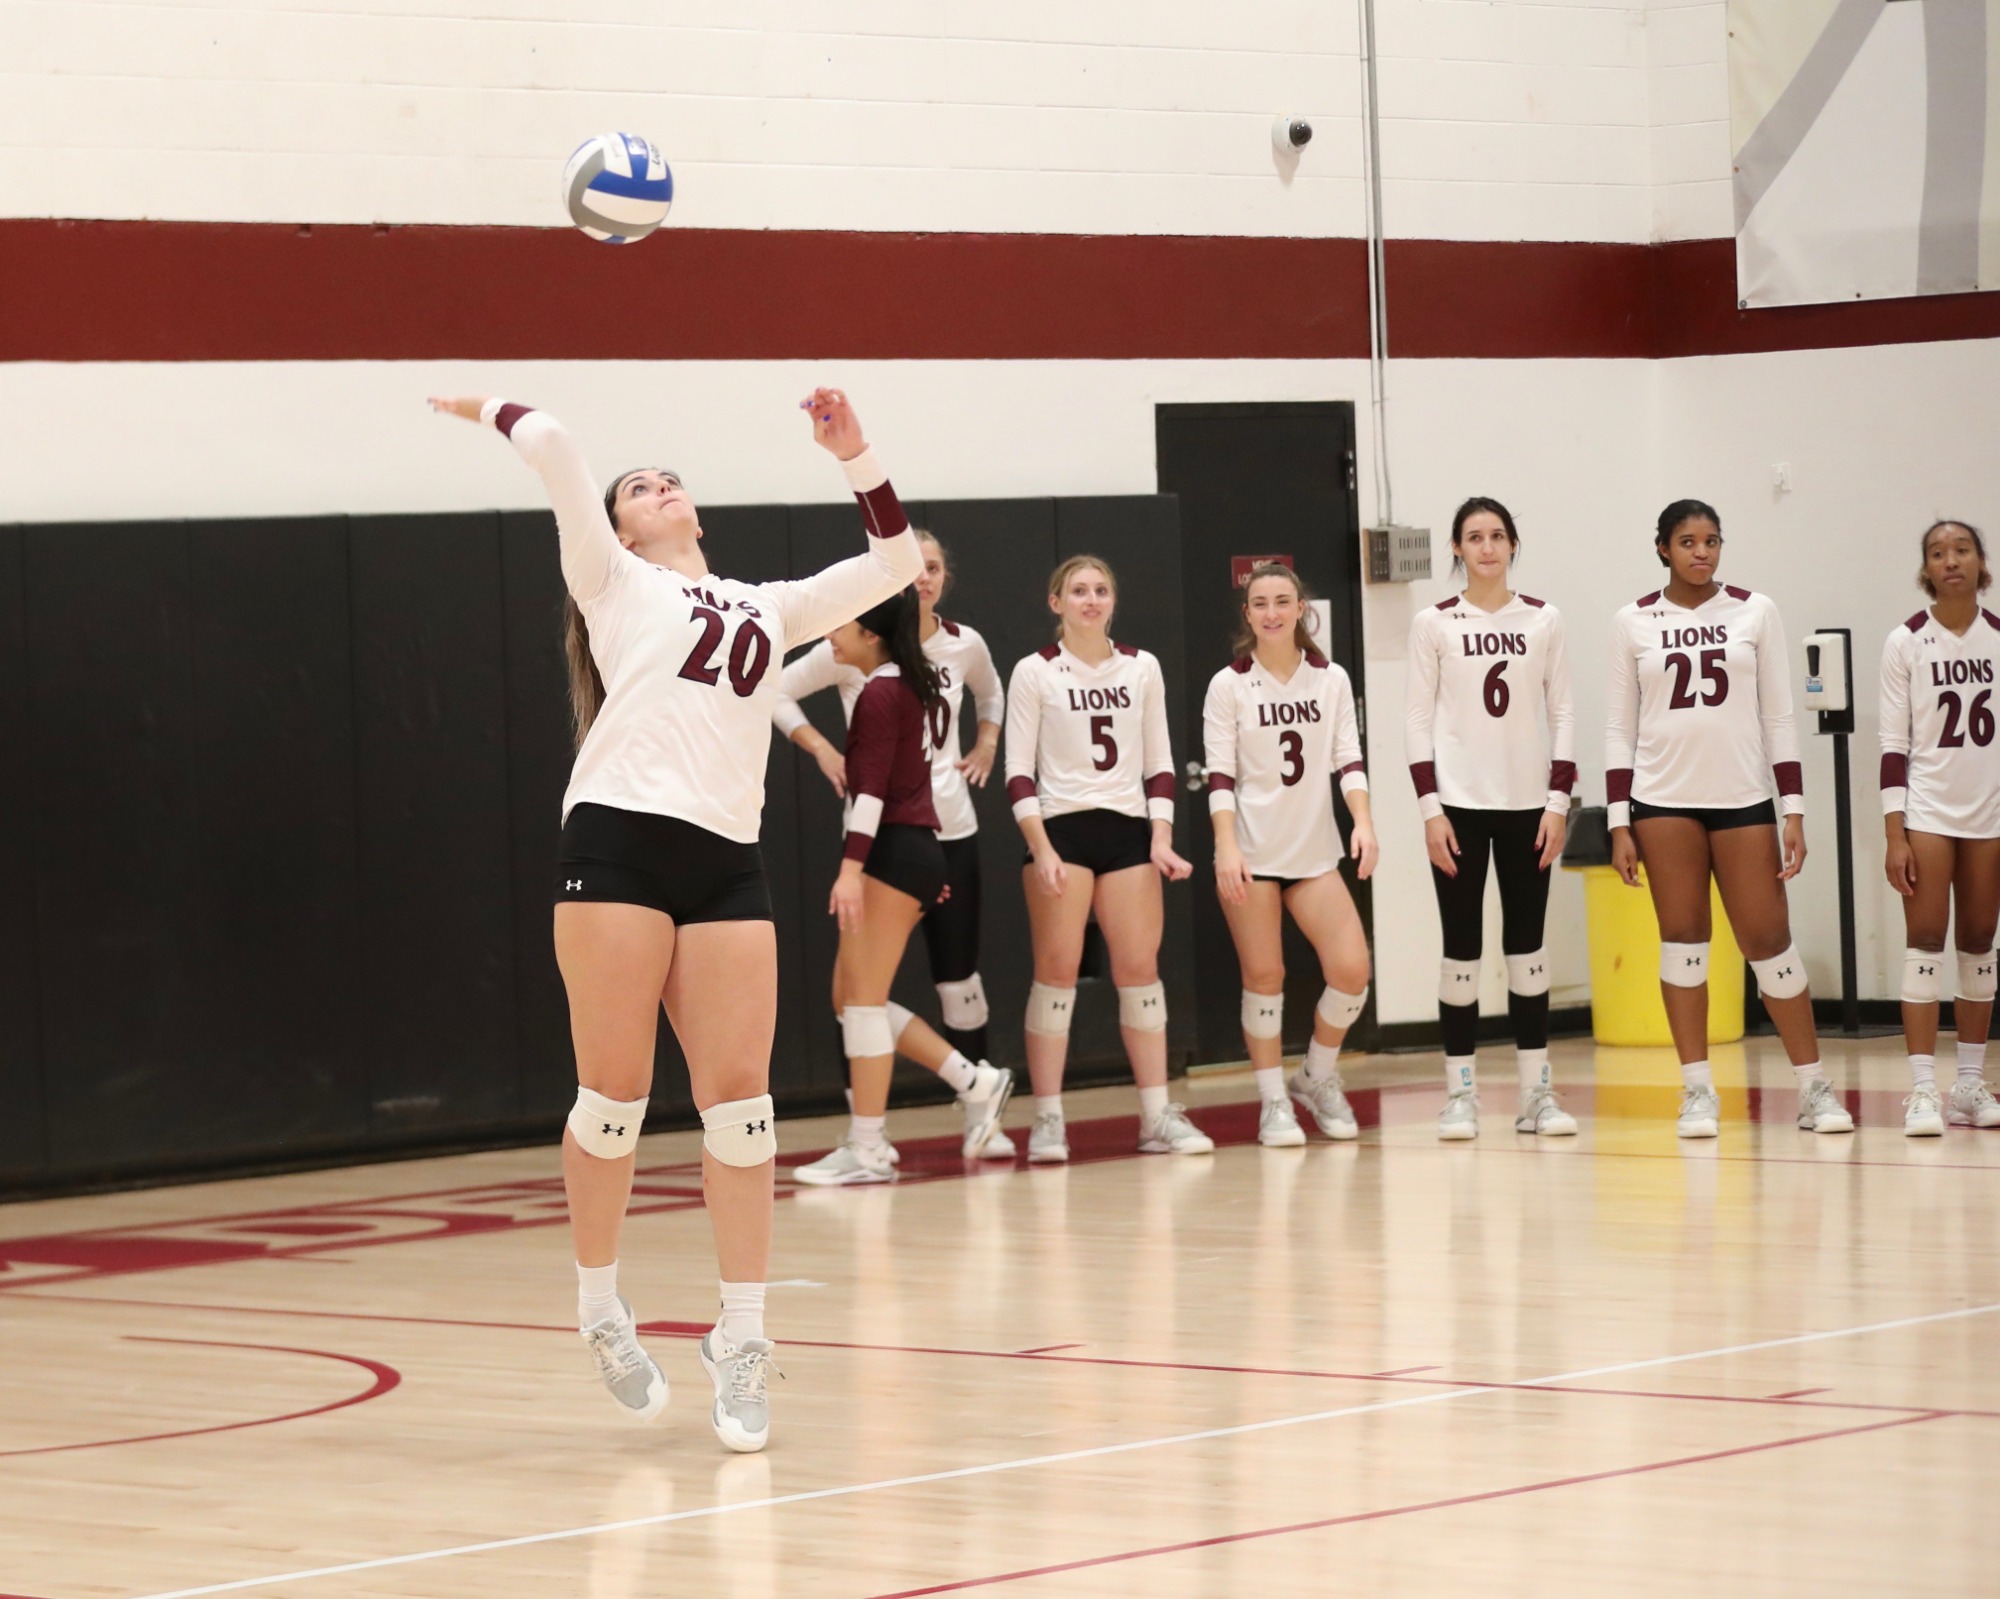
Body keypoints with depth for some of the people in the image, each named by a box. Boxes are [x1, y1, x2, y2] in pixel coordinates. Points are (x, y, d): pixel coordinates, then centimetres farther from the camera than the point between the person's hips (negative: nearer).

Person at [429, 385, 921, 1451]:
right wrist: (490, 411, 22)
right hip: (617, 843, -4)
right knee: (612, 1093, -5)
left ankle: (742, 1340, 1)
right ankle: (599, 1305, 13)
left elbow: (893, 564, 30)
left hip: (727, 863, 4)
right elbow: (553, 448, 4)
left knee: (739, 1098, -4)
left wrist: (854, 457, 23)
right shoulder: (614, 584, 14)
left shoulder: (766, 608, 27)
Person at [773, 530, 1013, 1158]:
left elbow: (991, 693, 28)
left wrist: (987, 742, 12)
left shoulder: (964, 645, 5)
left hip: (951, 830, 3)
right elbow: (777, 692, -2)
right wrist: (824, 751, -9)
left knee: (959, 976, 7)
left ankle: (981, 1118, 16)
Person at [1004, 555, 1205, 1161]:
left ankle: (1157, 1116, 4)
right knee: (1056, 969, -5)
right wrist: (1041, 850, -14)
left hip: (1128, 830, 3)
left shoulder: (1142, 668, 10)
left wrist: (1161, 839, 0)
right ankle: (1048, 1120, -2)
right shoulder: (1035, 673, 0)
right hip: (1060, 829, -3)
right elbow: (1019, 774, -3)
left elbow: (1158, 764, 12)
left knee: (1140, 968, 0)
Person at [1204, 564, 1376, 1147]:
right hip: (1251, 852, -3)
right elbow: (1220, 775, -6)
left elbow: (1348, 758, 3)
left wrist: (1363, 821, -12)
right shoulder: (1228, 685, -2)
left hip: (1315, 852, 3)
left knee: (1352, 968, -7)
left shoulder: (1331, 679, 5)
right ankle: (1273, 1102, 10)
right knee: (1263, 974, -1)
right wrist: (1227, 848, -16)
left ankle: (1318, 1077, 16)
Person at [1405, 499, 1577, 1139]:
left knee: (1527, 947, 3)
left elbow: (1562, 714, 5)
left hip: (1528, 804, 2)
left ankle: (1536, 1092, 6)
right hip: (1459, 803, -1)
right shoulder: (1434, 624, 2)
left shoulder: (1542, 621, 6)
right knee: (1462, 947, -1)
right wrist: (1430, 808, -7)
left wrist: (1559, 801, -2)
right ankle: (1460, 1093, 2)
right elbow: (1418, 719, 0)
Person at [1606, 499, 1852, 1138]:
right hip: (1663, 798, 0)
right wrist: (1619, 825, 0)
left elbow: (1778, 717, 5)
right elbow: (1621, 727, 6)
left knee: (1768, 939, -1)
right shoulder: (1633, 623, 5)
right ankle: (1698, 1091, 4)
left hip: (1743, 797, 0)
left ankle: (1814, 1086, 6)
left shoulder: (1755, 612, 5)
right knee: (1682, 935, 0)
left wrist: (1794, 812, 0)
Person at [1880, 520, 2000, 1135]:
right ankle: (1922, 1088, -11)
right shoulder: (1907, 642, -2)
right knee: (1926, 940, -8)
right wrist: (1894, 836, -9)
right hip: (1927, 809, -2)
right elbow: (1894, 742, -3)